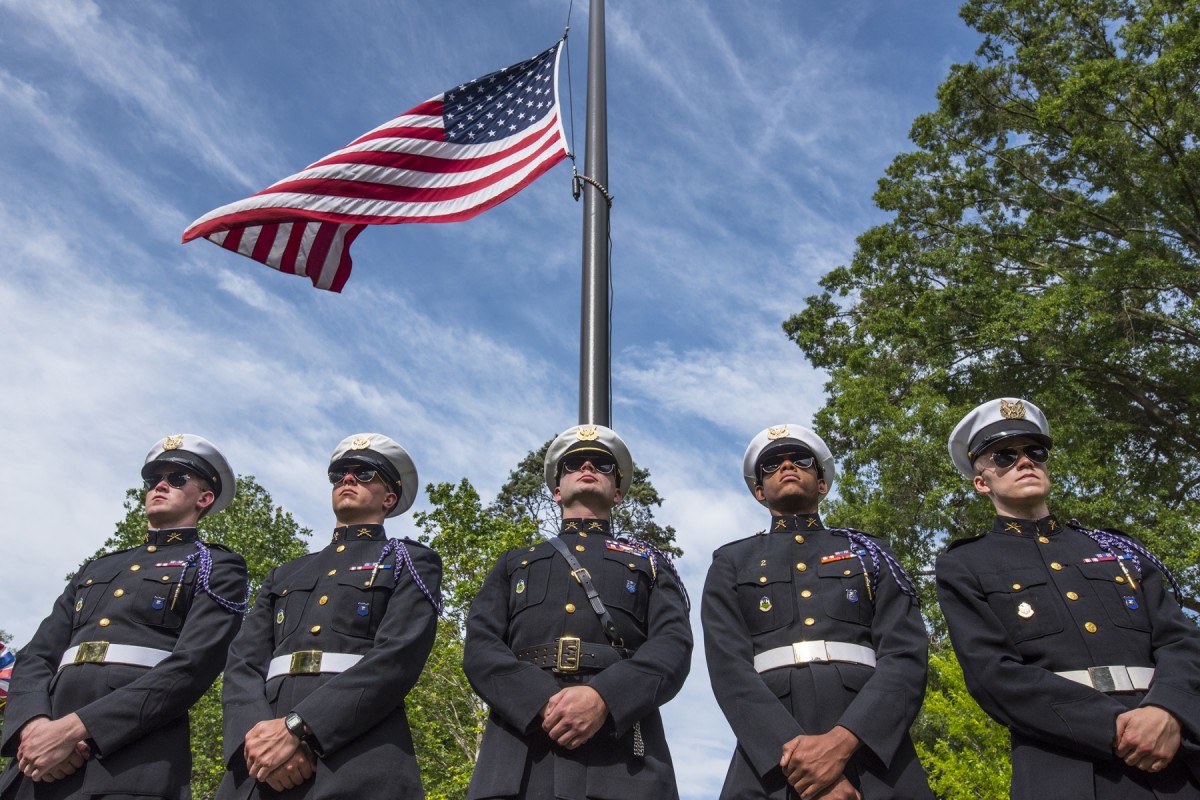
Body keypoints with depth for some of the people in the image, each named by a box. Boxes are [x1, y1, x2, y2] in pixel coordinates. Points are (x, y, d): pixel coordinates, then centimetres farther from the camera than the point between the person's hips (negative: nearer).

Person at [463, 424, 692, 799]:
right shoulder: (514, 563, 23)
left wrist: (603, 698, -16)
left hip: (622, 748, -1)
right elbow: (480, 648, 8)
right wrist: (542, 702, -11)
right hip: (519, 745, 1)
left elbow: (673, 646, 3)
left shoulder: (651, 564, 20)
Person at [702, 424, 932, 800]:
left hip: (877, 757, 1)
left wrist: (843, 741, -16)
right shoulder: (731, 563, 13)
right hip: (772, 763, 0)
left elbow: (906, 658, 0)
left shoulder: (870, 553, 14)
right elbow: (729, 667, -2)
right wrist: (794, 752, -17)